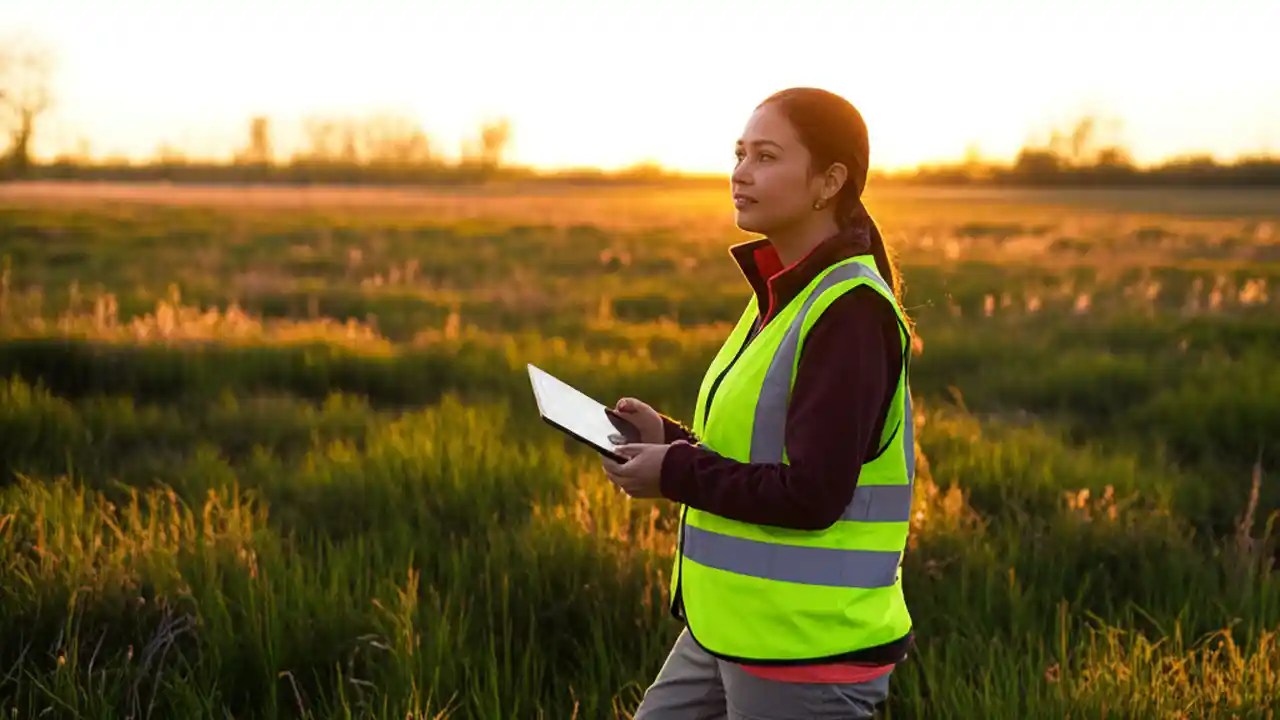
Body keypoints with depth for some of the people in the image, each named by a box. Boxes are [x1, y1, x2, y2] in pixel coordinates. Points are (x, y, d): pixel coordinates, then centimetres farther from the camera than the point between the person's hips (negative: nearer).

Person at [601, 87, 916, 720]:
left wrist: (676, 474, -15)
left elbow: (811, 496, -23)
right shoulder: (782, 294, 11)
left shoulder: (850, 312, -18)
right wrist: (667, 439, 3)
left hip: (808, 649, -9)